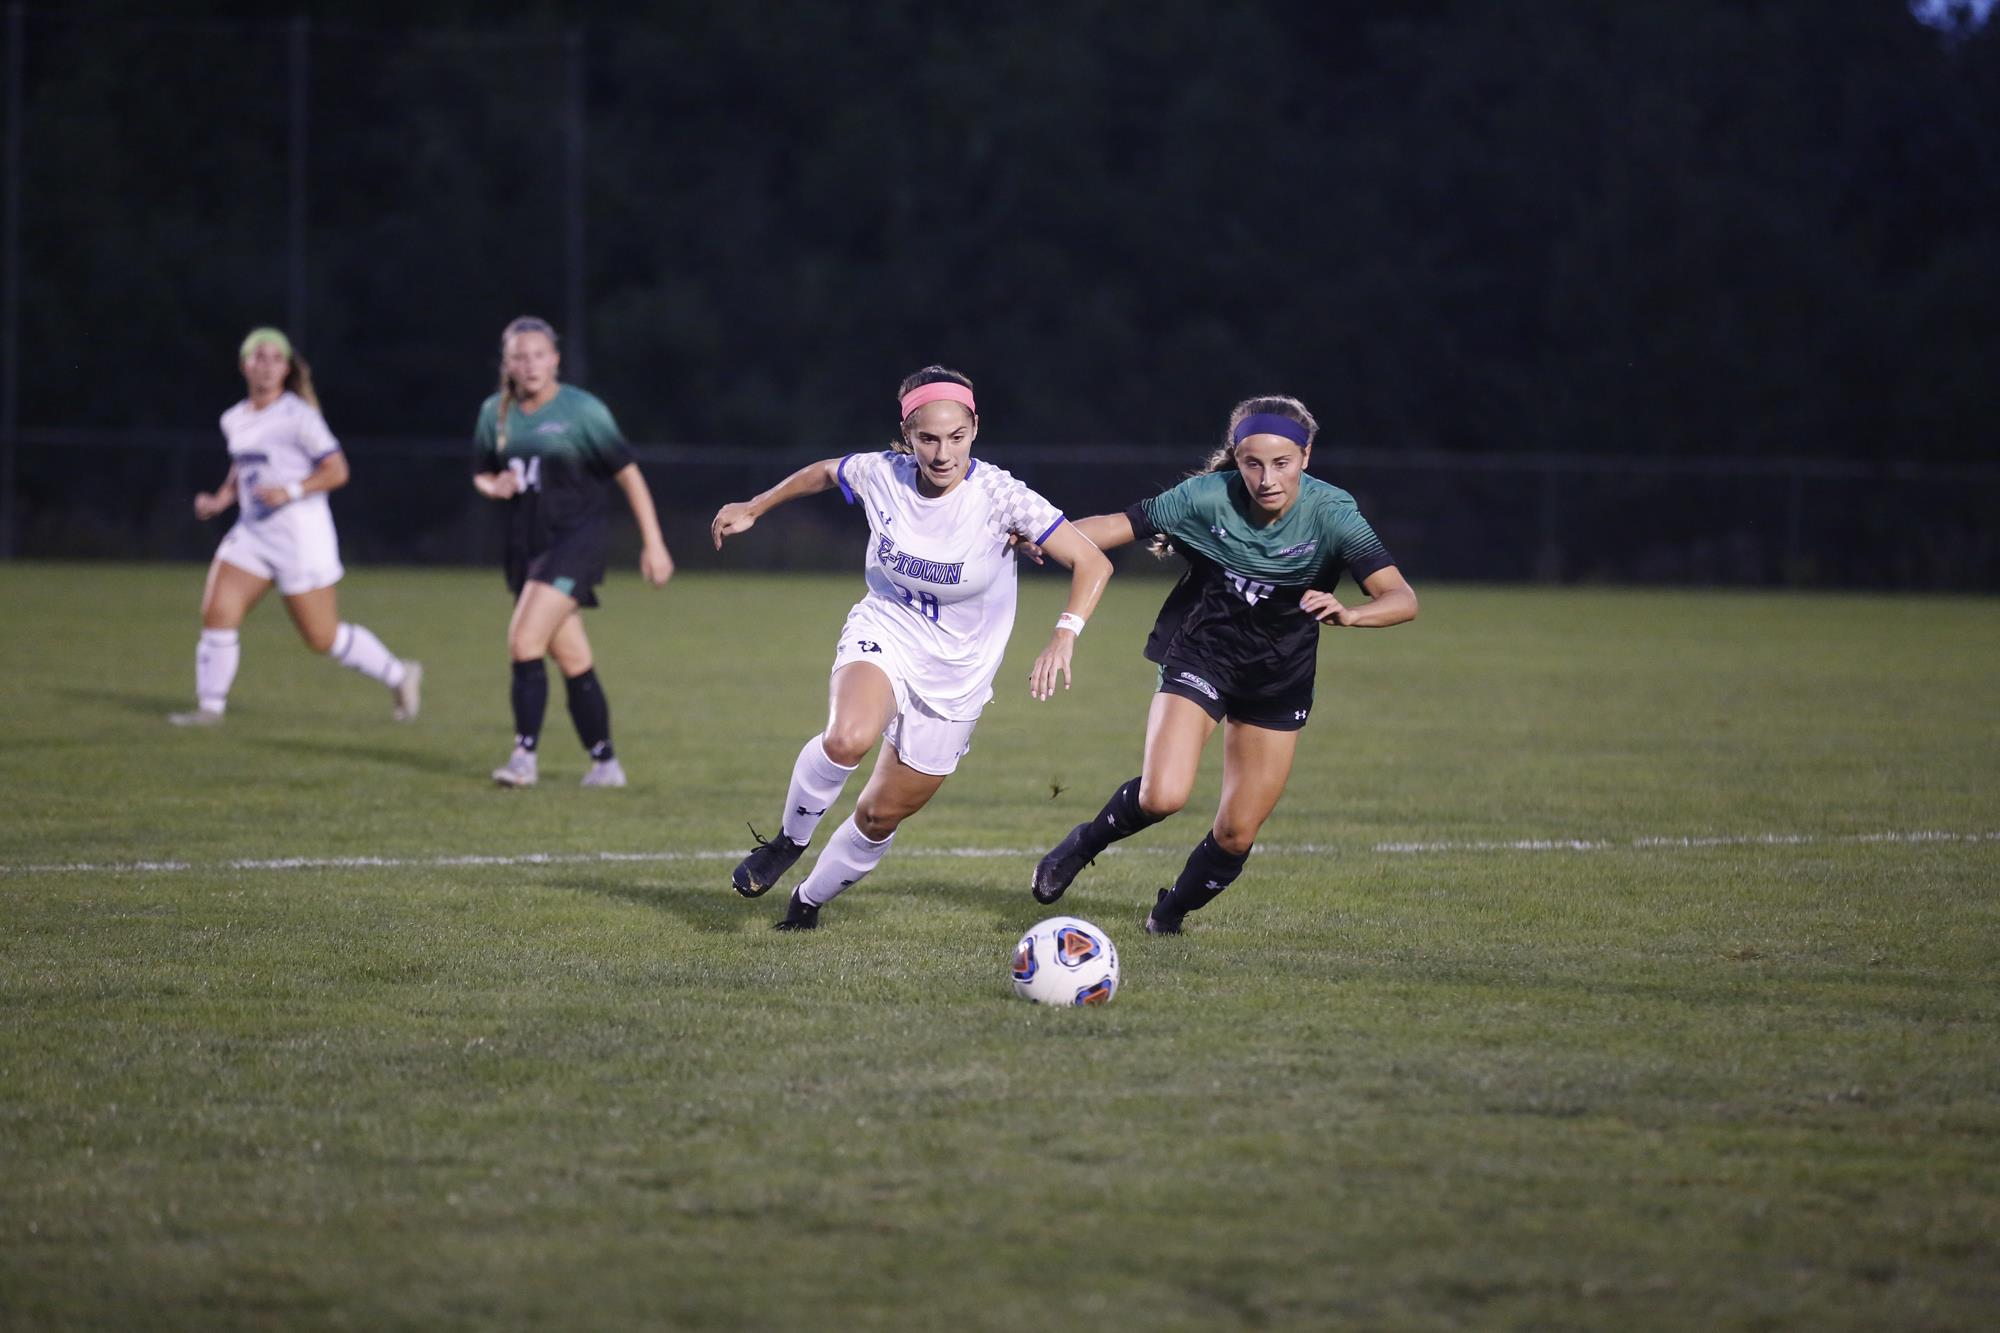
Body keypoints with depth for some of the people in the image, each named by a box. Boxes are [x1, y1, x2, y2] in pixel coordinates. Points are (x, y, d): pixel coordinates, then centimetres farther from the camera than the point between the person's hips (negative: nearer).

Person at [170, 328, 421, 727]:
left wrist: (290, 492, -23)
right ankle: (209, 707, 1)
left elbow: (336, 471, -11)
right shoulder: (234, 420, 9)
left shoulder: (298, 416, -11)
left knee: (322, 637, 0)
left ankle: (400, 675, 20)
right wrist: (221, 499, 10)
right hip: (252, 533, 6)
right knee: (216, 613, -9)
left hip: (300, 533, -6)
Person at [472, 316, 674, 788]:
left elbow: (628, 475, -5)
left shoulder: (583, 410, -8)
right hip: (526, 545, 6)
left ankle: (525, 754, -14)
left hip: (576, 537, -6)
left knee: (524, 641, -19)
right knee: (573, 661, 9)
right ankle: (605, 762, 18)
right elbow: (482, 474, 21)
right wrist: (495, 486, -5)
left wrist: (653, 544, -7)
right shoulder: (495, 413, 7)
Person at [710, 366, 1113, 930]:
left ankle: (809, 902, 35)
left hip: (956, 677, 0)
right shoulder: (879, 475, -14)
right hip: (883, 637, 0)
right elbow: (823, 472, 11)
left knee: (882, 815, 7)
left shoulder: (999, 496, -22)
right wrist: (753, 509, 22)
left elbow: (1093, 564, -22)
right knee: (847, 739, -34)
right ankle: (788, 840, -7)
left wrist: (1063, 637, -38)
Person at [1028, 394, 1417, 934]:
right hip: (1200, 659, -1)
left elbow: (1402, 599, -28)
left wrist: (1347, 614, -49)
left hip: (1280, 681, 1)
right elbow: (1124, 524, -9)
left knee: (1237, 834, 3)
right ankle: (1083, 844, 10)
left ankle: (1174, 910, 35)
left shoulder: (1331, 513, -20)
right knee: (1162, 796, -23)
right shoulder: (1209, 497, -18)